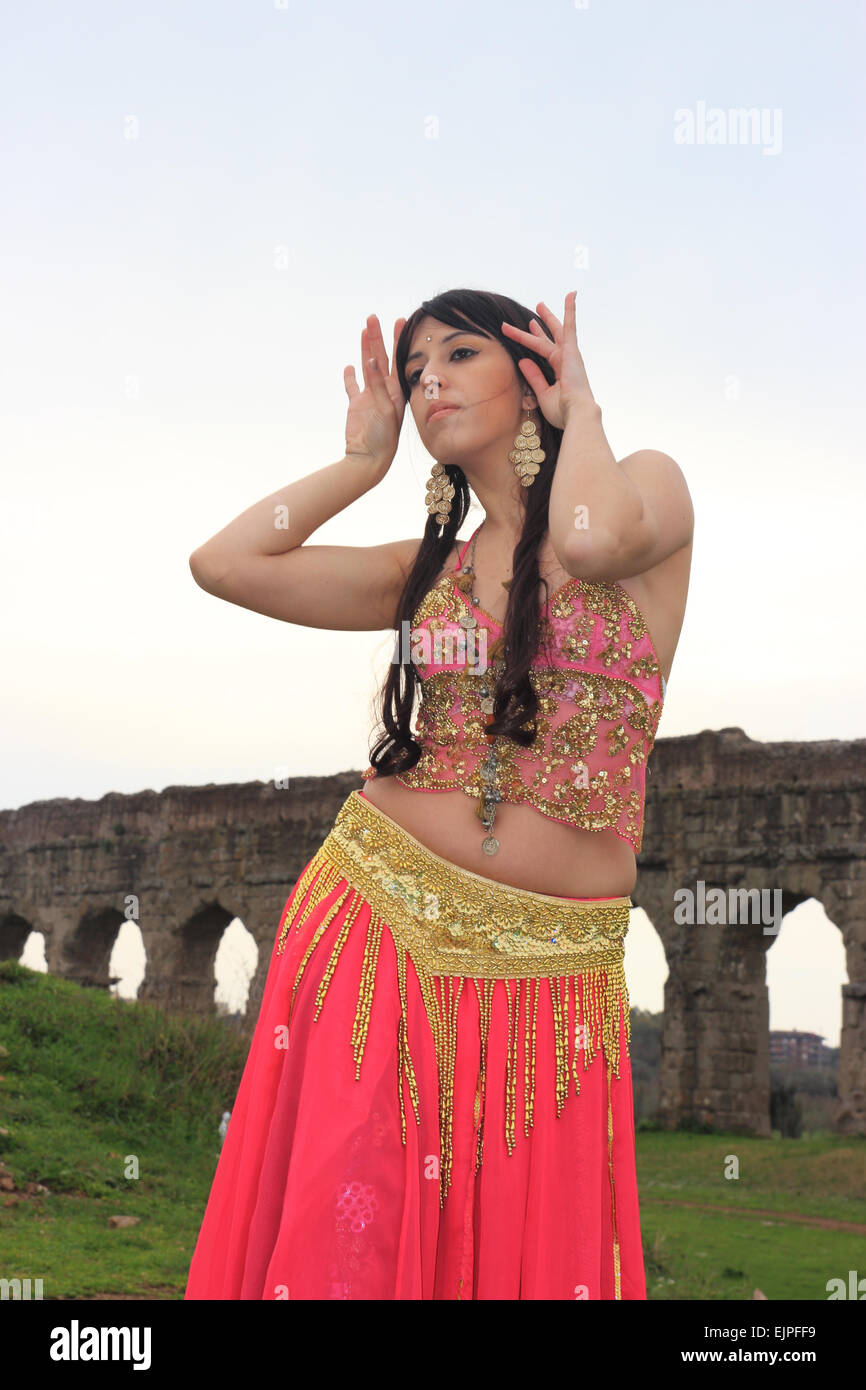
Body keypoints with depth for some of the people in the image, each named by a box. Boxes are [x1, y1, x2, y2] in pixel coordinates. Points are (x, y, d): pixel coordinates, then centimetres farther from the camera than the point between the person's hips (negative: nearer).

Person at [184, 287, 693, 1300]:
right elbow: (223, 563, 5)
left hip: (547, 967, -3)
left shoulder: (649, 485, 3)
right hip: (382, 919, 3)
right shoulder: (430, 567, 13)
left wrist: (581, 411, -4)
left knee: (530, 1250, 3)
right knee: (342, 1240, 1)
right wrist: (363, 461, 13)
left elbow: (589, 538, -24)